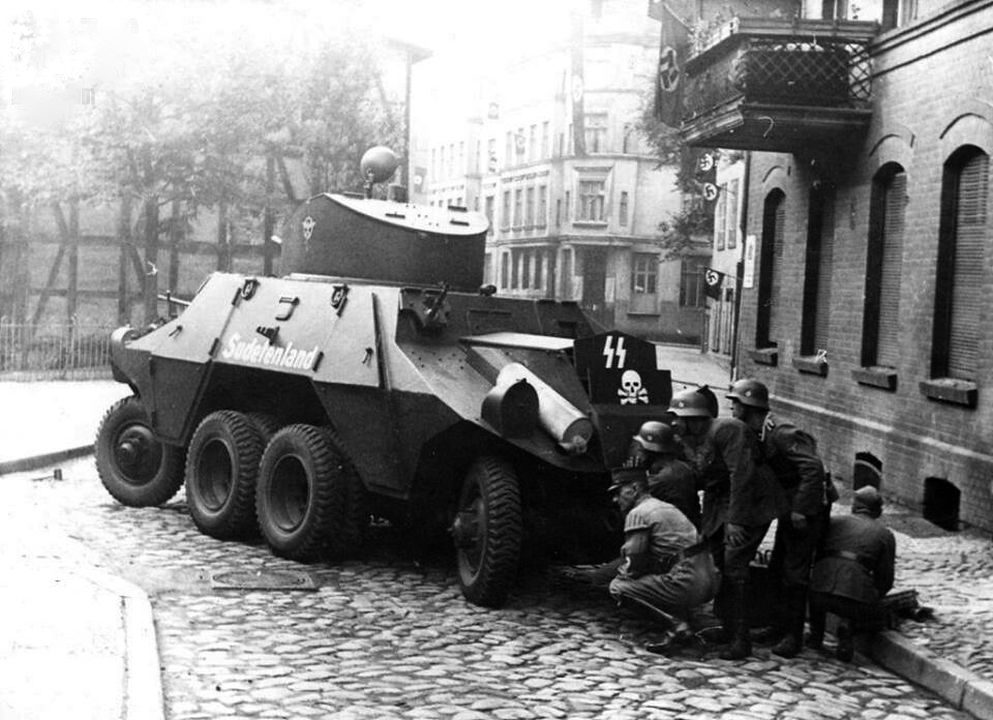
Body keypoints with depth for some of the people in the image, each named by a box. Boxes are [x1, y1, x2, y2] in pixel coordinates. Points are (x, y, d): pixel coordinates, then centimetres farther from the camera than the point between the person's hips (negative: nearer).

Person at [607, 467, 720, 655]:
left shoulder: (638, 514, -6)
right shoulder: (664, 507, 22)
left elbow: (633, 563, -7)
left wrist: (621, 575, 13)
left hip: (687, 584, -10)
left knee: (618, 587, -3)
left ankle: (677, 626, -11)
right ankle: (682, 615, 12)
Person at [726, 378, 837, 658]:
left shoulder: (781, 433, -23)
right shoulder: (756, 435, 7)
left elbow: (813, 468, -29)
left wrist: (801, 509, -28)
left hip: (807, 509, -10)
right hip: (789, 507, 10)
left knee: (794, 573, -6)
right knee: (777, 569, 14)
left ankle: (793, 636, 2)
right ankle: (781, 625, 25)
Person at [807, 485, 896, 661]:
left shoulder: (835, 521, 20)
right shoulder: (885, 534, 17)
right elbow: (885, 579, 14)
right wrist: (871, 600, 33)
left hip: (821, 591, 2)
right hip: (856, 594, -2)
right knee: (878, 618, 28)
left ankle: (816, 634, 21)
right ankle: (848, 625, -3)